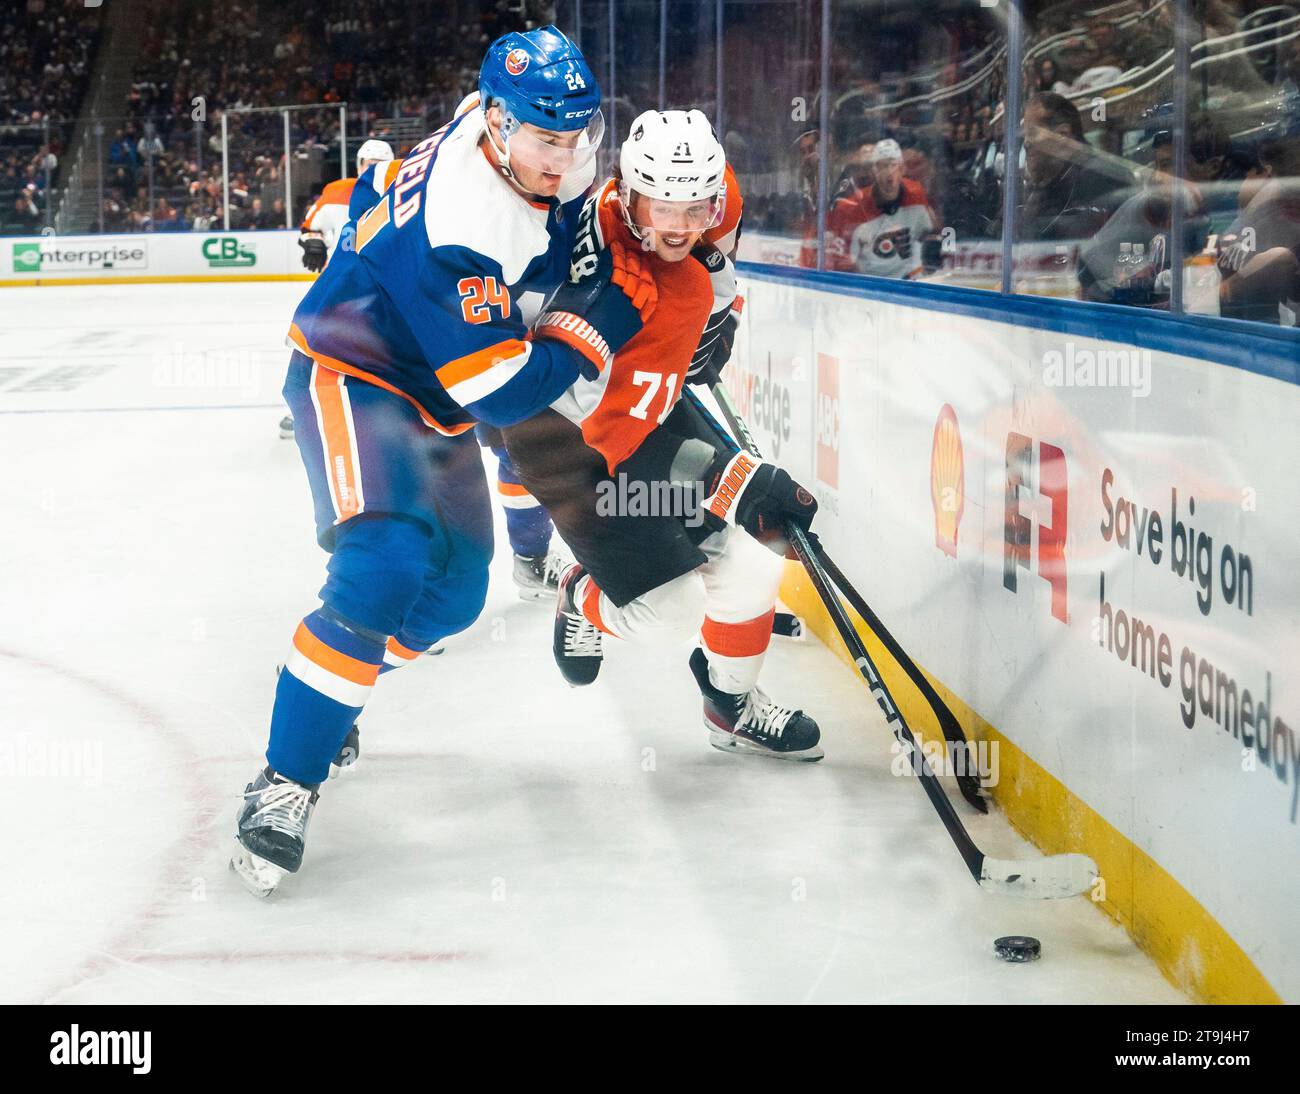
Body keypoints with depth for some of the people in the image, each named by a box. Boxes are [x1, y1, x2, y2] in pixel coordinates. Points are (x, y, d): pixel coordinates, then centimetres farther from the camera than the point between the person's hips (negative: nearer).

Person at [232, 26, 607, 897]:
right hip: (354, 374, -9)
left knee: (455, 592, 7)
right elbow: (502, 393, -30)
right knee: (387, 564, -29)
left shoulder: (539, 156, -9)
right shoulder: (460, 228, -34)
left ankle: (329, 693, 31)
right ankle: (286, 783, -21)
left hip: (434, 391, 9)